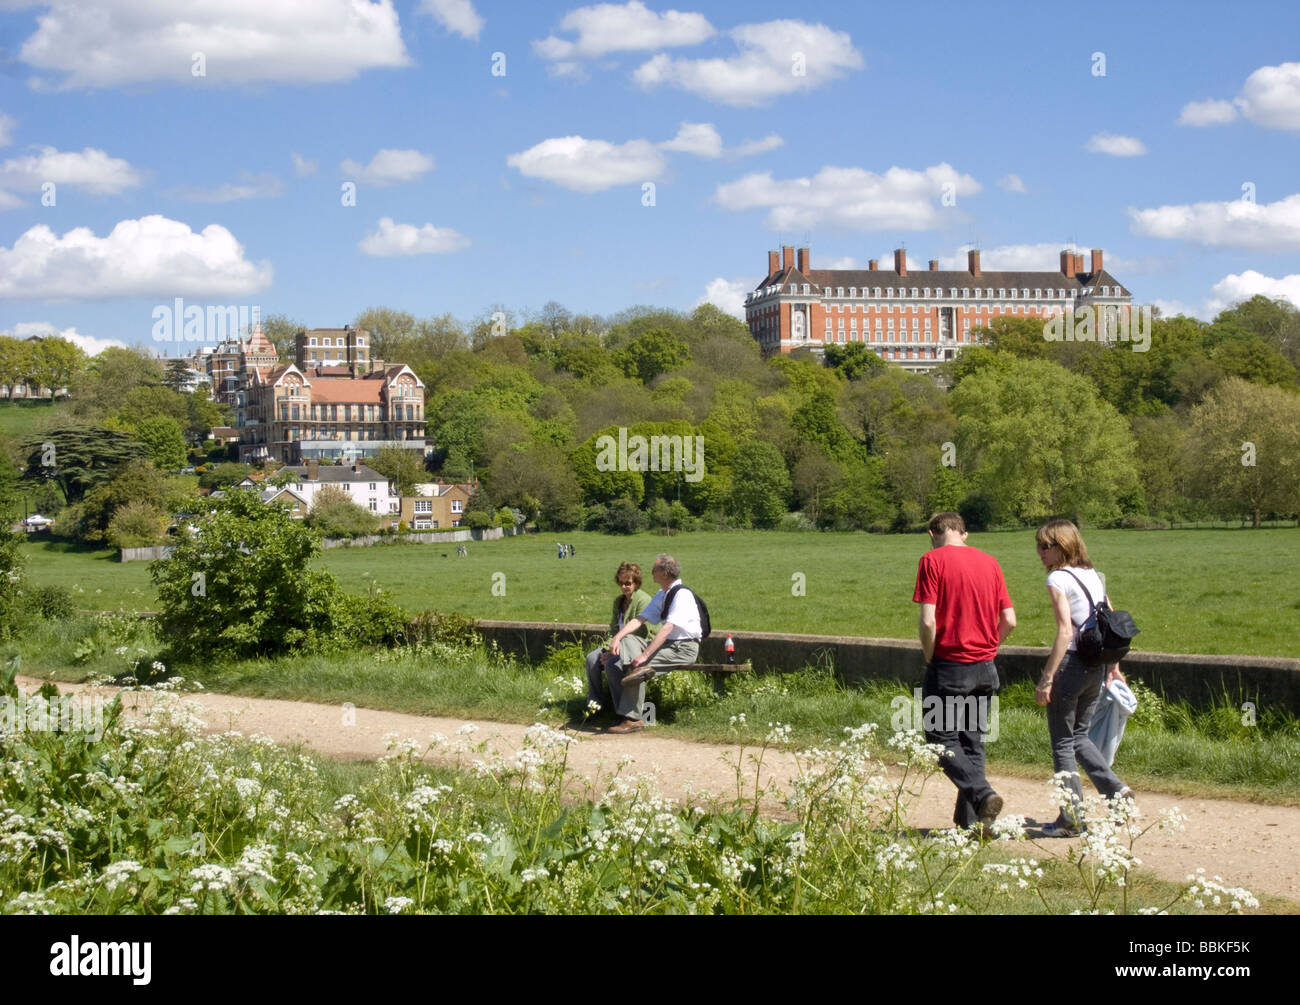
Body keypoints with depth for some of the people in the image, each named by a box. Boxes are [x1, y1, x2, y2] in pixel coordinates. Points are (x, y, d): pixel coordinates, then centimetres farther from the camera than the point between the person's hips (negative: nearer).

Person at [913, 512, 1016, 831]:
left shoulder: (932, 560, -7)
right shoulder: (989, 562, 8)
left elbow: (928, 621, -15)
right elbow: (1009, 620, 6)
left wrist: (929, 658, -1)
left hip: (949, 665, -5)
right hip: (985, 668, 5)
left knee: (942, 739, 4)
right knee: (973, 742, 13)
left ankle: (983, 794, -18)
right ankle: (969, 821, 13)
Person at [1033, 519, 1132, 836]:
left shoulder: (1058, 579, -11)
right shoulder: (1093, 576, 12)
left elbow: (1065, 631, -19)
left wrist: (1046, 679, -19)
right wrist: (1113, 667, 21)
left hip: (1071, 663, -7)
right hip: (1097, 667, 8)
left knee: (1062, 743, 5)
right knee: (1079, 736, 21)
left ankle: (1070, 819, 8)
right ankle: (1116, 789, 6)